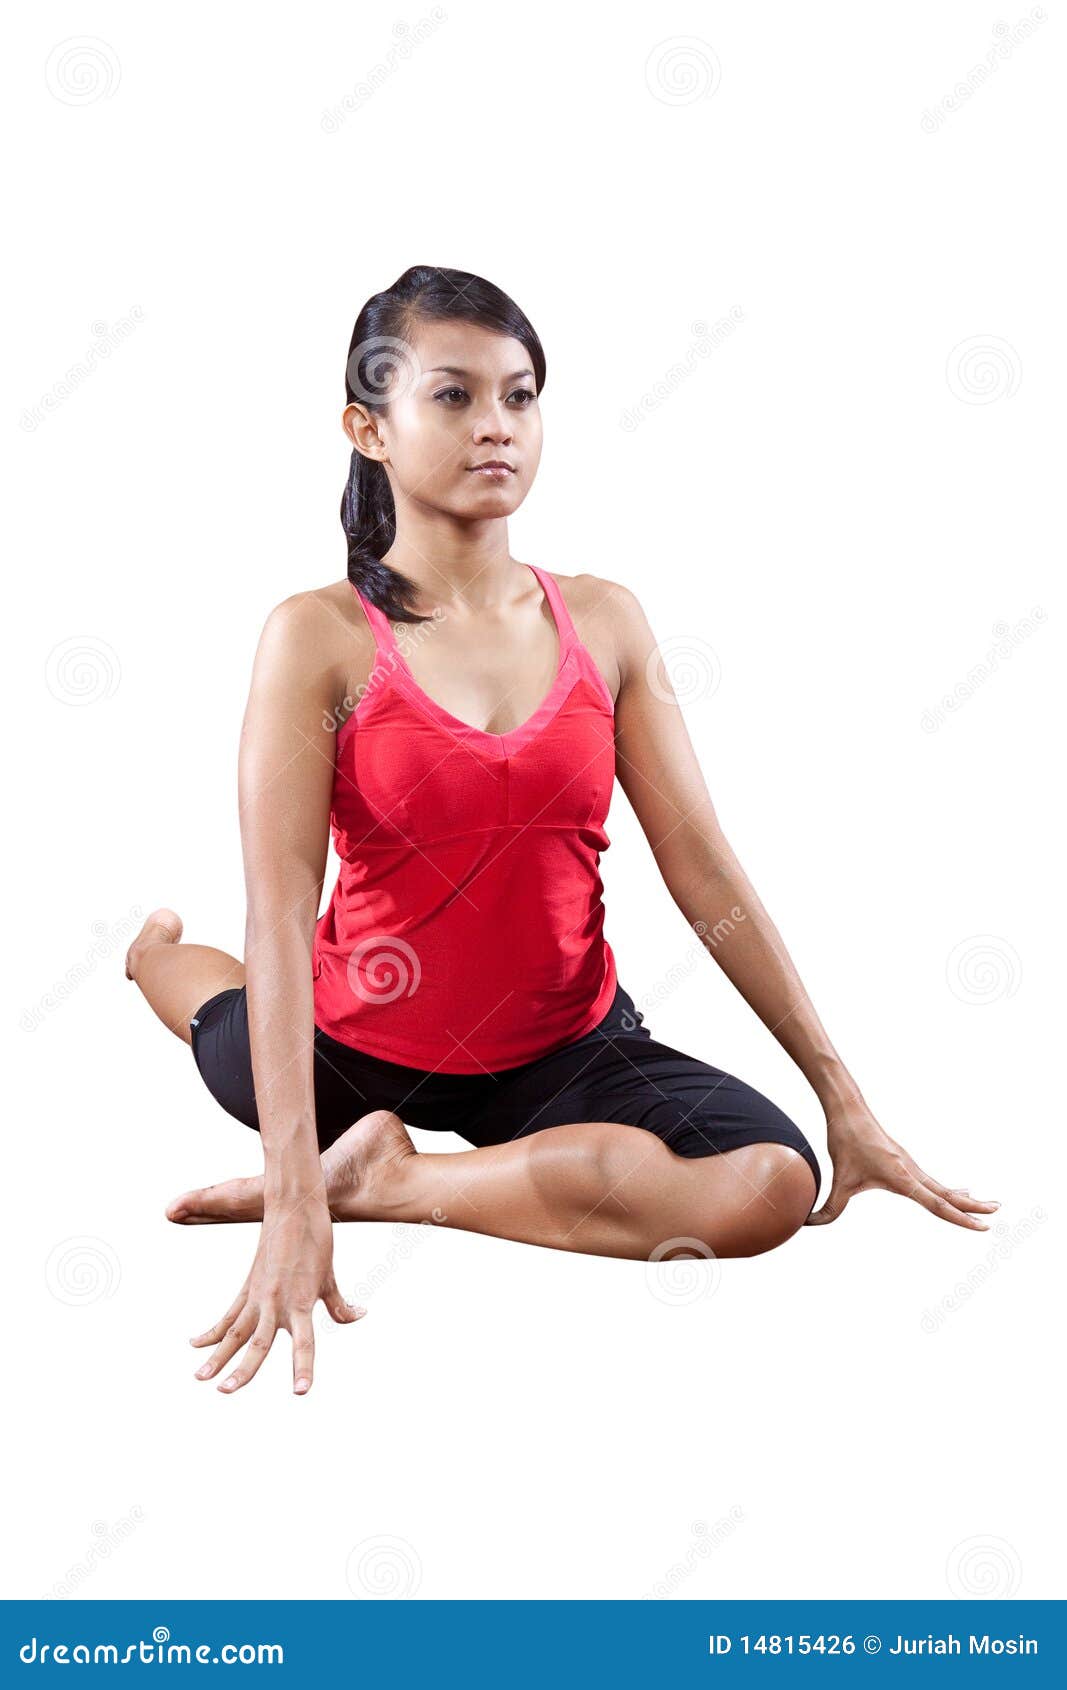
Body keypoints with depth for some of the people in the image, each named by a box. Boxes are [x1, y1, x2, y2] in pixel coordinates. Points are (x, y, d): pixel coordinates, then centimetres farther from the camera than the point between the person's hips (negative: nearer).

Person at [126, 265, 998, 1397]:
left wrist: (845, 1102, -4)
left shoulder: (602, 623, -2)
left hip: (565, 1047, 3)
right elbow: (279, 921, -22)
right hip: (363, 1052, -2)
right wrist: (294, 1206, -31)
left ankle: (381, 1177, -6)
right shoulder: (320, 639, -14)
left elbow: (708, 876, -1)